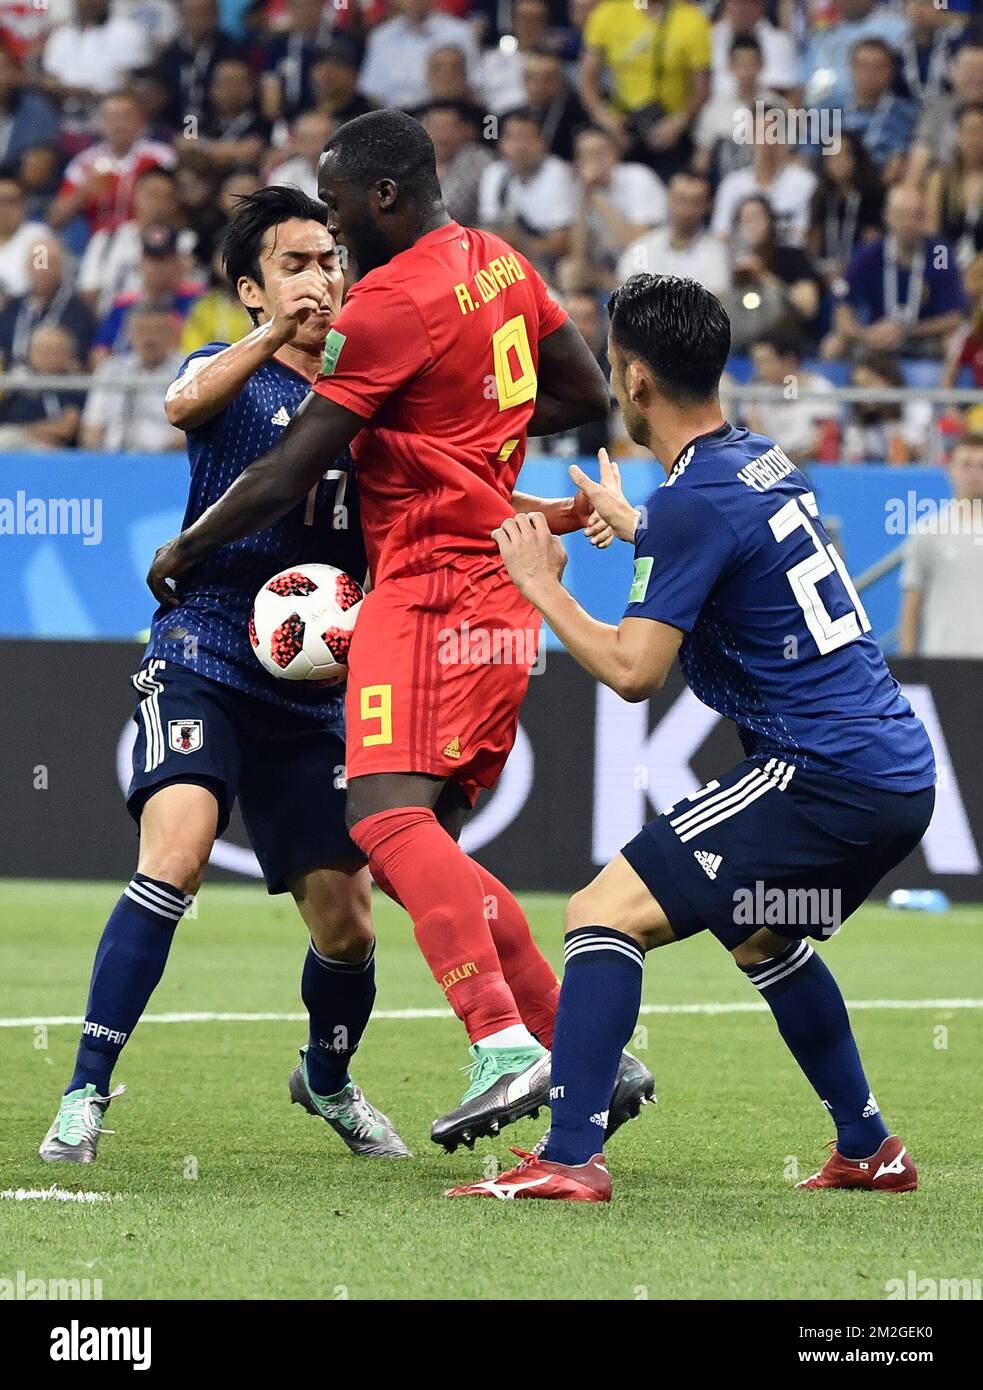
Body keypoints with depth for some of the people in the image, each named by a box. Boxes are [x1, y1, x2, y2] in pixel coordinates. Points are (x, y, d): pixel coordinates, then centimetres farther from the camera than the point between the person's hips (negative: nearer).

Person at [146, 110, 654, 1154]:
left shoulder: (390, 302, -13)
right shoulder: (502, 265, 13)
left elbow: (283, 478, -10)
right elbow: (586, 395, 25)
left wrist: (182, 553, 3)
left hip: (429, 587, -9)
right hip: (501, 591, 9)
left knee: (387, 813, -22)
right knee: (420, 839, 11)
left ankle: (505, 1045, -36)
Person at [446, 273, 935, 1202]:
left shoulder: (693, 501, -15)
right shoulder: (764, 463, 13)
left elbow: (633, 670, -18)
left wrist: (542, 587, -3)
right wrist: (627, 522, 51)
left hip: (824, 773, -10)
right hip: (901, 769, 10)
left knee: (605, 914, -12)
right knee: (761, 937, 33)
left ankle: (569, 1159, -20)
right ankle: (868, 1150, 37)